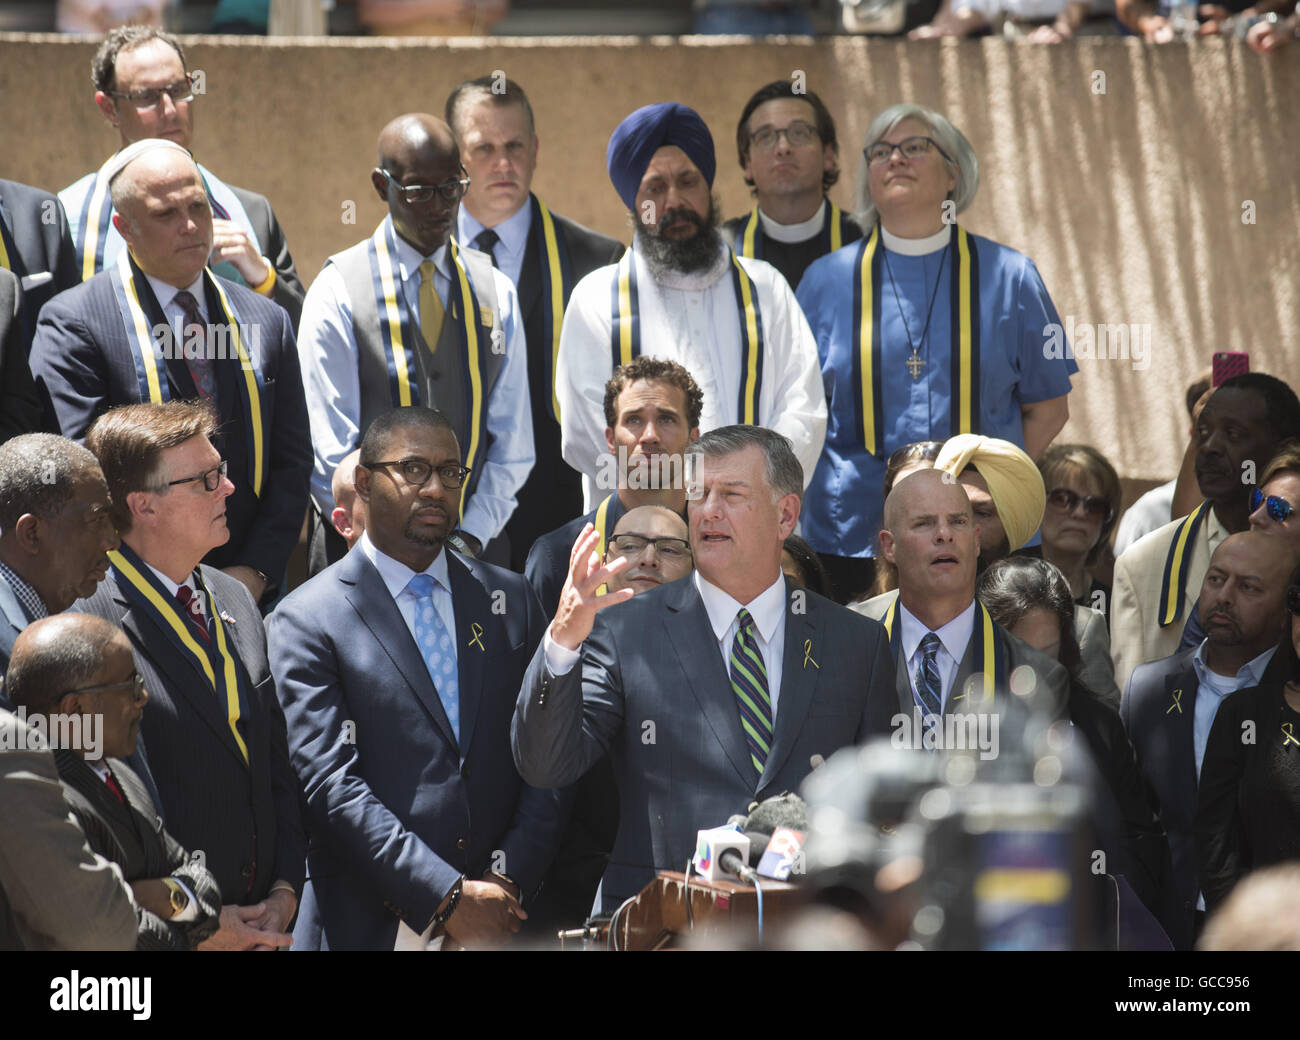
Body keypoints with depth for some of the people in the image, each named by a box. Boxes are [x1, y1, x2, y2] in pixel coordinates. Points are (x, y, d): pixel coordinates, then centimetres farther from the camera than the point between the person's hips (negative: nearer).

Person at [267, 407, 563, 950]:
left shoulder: (510, 599, 11)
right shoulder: (306, 621, -3)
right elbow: (330, 784, -12)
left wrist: (510, 878, -7)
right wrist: (448, 898, -16)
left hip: (501, 919, 4)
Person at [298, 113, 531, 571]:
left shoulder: (495, 292, 10)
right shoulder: (338, 292, -1)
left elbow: (511, 439, 9)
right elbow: (330, 452, -5)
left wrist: (472, 536, -4)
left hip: (473, 547, 3)